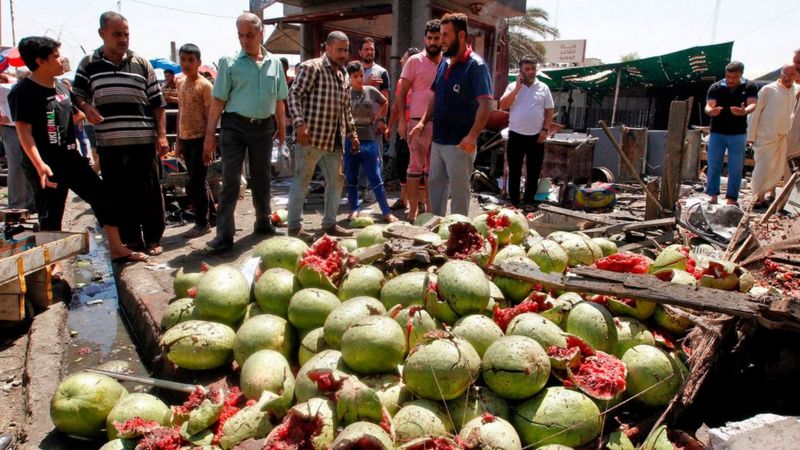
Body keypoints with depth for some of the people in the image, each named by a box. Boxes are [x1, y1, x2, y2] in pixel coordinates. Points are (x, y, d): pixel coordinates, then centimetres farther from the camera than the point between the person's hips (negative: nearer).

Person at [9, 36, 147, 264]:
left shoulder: (62, 87, 12)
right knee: (51, 215, 3)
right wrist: (40, 165, -25)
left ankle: (117, 249, 12)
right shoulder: (23, 92, -11)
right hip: (48, 163, -7)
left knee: (102, 198, 4)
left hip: (71, 157, 7)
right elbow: (23, 131, -16)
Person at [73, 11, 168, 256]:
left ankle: (153, 238, 15)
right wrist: (86, 107, -11)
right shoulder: (89, 64, 9)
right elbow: (77, 94, 13)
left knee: (149, 191, 2)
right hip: (109, 143, 1)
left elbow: (157, 103, 7)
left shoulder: (142, 64, 8)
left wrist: (161, 135, -1)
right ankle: (130, 238, 19)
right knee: (118, 194, 7)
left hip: (144, 141, -1)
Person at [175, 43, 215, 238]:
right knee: (198, 181, 13)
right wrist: (178, 140, 16)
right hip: (185, 139, 7)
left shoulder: (205, 85, -9)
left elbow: (210, 115, -11)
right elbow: (180, 112, 17)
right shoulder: (180, 83, 12)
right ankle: (211, 214, 26)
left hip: (199, 138, -7)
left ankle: (202, 223, 5)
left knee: (196, 182, -5)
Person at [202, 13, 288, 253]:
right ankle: (224, 233, -1)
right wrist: (210, 134, -8)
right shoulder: (229, 62, -3)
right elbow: (218, 100, -5)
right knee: (230, 180, -4)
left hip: (264, 127, 3)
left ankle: (263, 222, 30)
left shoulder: (275, 62, 7)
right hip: (235, 126, -3)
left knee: (261, 179, 14)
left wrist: (281, 128, 15)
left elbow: (279, 100, 14)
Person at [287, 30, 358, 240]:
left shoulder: (344, 75, 17)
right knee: (301, 181, 0)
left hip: (335, 140, 8)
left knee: (336, 181, 12)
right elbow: (294, 95, -13)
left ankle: (329, 223, 24)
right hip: (312, 136, -8)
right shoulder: (311, 67, -6)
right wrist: (299, 123, -23)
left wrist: (352, 133, 20)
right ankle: (294, 226, 8)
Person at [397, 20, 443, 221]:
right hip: (418, 121, -4)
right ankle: (413, 210, 5)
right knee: (415, 166, -1)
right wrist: (402, 121, -10)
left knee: (433, 169, 10)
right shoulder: (415, 61, -1)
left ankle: (429, 208, 20)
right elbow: (402, 93, -2)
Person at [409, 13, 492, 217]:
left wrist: (472, 136, -30)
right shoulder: (444, 64, 11)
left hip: (459, 144, -8)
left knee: (458, 191, 2)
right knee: (435, 185, 17)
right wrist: (423, 122, 5)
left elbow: (486, 104, -20)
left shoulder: (475, 65, -12)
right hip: (438, 140, 8)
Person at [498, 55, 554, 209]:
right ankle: (514, 203, 14)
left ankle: (529, 202, 20)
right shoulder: (513, 86, 3)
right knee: (514, 171, 4)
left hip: (536, 136, 1)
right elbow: (503, 105, -9)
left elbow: (549, 111, 6)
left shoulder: (543, 88, 5)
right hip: (516, 135, -1)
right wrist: (517, 88, -12)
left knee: (534, 172, 7)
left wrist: (545, 130, -5)